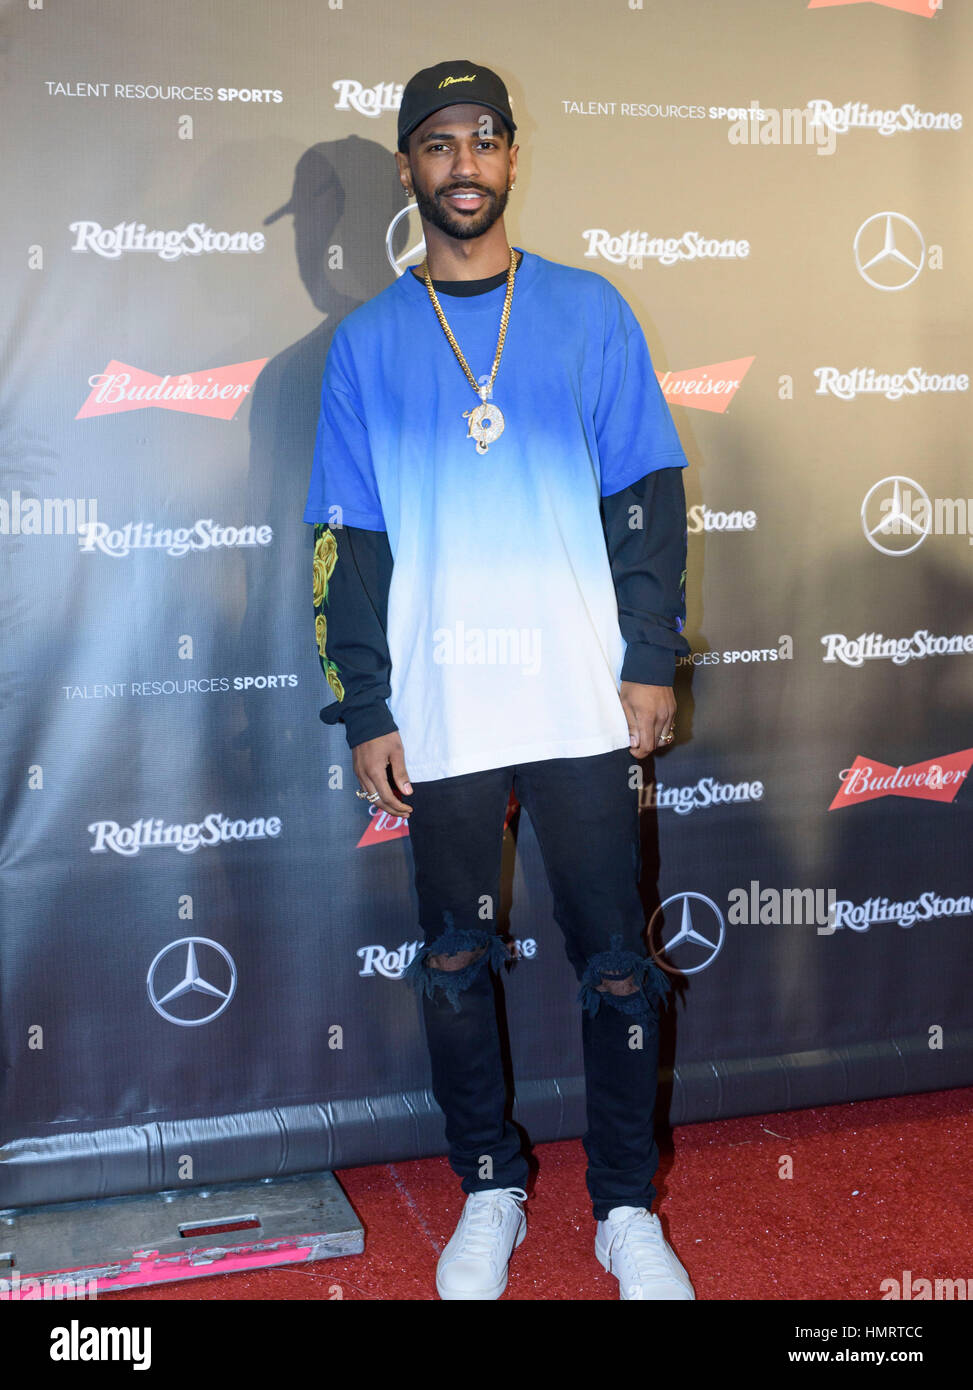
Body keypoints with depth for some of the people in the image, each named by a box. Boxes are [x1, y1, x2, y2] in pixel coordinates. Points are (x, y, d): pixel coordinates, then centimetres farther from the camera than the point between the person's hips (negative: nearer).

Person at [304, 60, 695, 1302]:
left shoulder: (587, 312, 7)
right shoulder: (368, 341, 8)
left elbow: (646, 494, 6)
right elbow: (348, 541, 6)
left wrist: (651, 658, -3)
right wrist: (364, 710, 0)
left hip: (584, 699, 0)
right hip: (440, 713, 1)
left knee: (615, 965, 3)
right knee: (453, 964, 8)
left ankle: (628, 1211, 20)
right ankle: (489, 1196, 27)